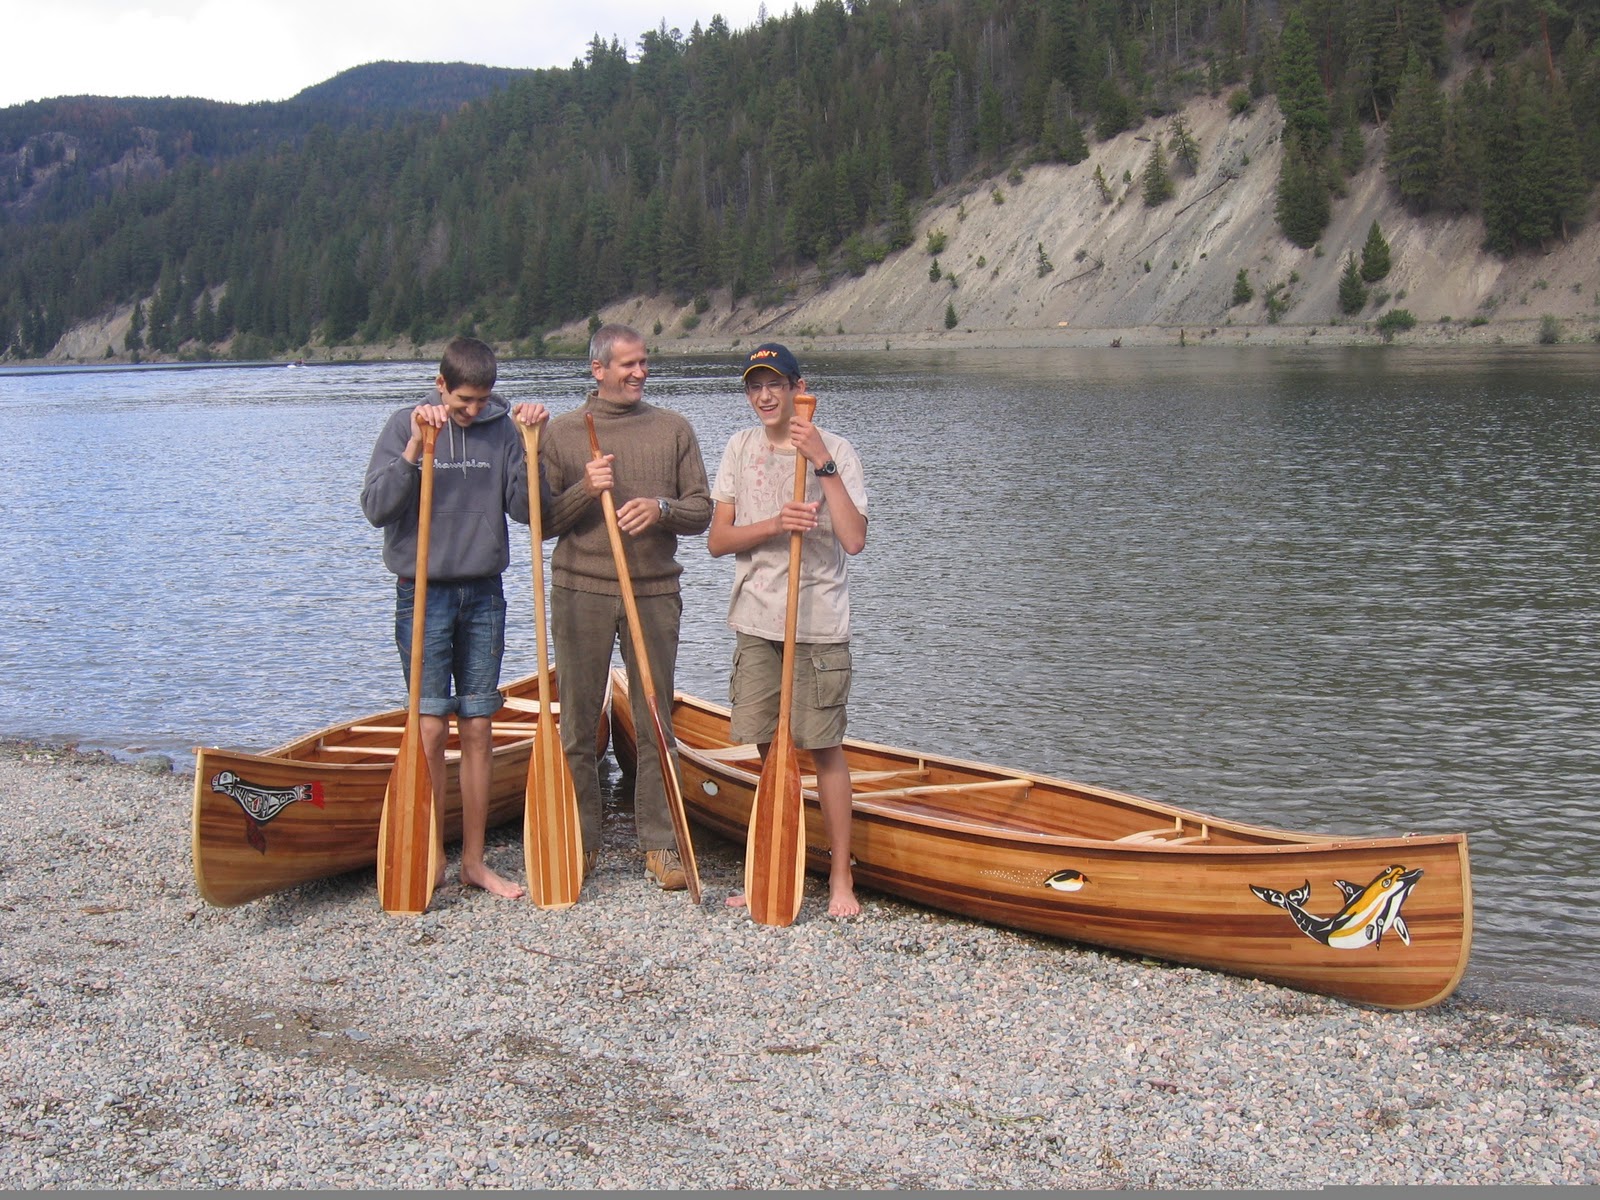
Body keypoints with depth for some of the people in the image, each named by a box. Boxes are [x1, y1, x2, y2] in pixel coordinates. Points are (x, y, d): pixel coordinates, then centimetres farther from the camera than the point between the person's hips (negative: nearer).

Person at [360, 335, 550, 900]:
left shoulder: (501, 429, 3)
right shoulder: (405, 426, -3)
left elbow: (526, 509, -2)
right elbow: (376, 507, -13)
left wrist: (529, 446, -13)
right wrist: (415, 446, -22)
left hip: (484, 594, 3)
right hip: (424, 593, -3)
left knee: (478, 729, 6)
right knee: (431, 726, -3)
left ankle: (474, 860, 14)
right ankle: (429, 856, 8)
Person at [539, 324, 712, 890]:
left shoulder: (673, 429, 7)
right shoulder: (561, 432, 4)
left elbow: (701, 510, 5)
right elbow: (542, 522, 1)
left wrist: (661, 509, -15)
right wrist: (584, 490, -15)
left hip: (654, 593, 1)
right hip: (581, 593, -1)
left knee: (656, 724, 4)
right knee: (578, 726, 4)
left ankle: (659, 843, 12)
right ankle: (581, 842, 16)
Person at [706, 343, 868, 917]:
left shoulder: (835, 450, -5)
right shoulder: (740, 449, 7)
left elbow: (854, 540, -17)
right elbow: (718, 539, 1)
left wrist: (822, 464, -20)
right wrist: (775, 525, -16)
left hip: (818, 624, -4)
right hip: (757, 621, 4)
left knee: (825, 749, -1)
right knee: (769, 749, 10)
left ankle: (841, 878, 8)